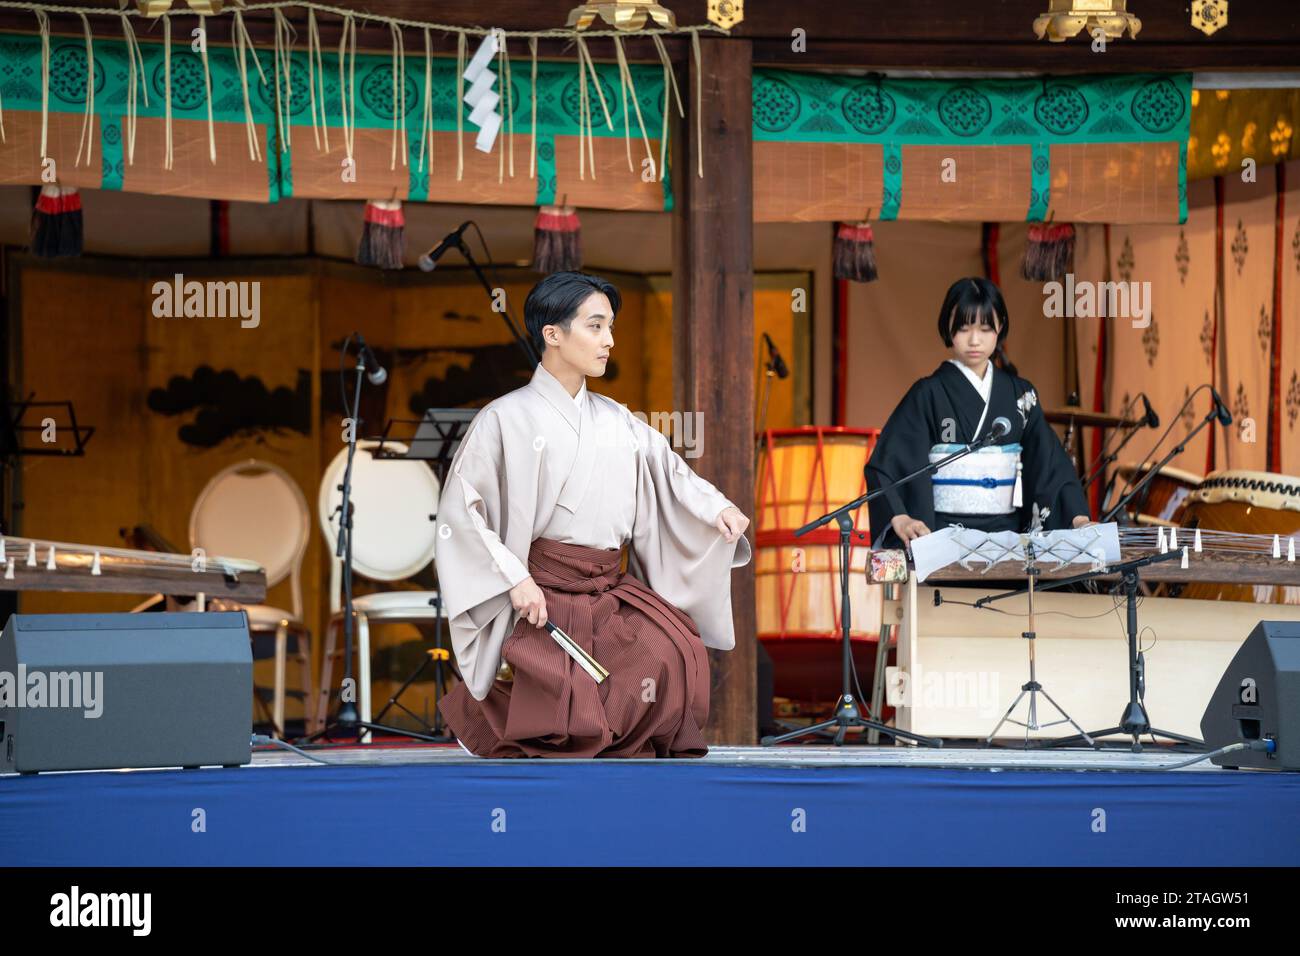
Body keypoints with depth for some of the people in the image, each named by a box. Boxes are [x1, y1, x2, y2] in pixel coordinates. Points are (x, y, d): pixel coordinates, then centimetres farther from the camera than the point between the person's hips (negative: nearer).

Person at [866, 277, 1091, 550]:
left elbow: (1050, 462, 11)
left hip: (1005, 530, 3)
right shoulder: (929, 394, 1)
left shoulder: (1019, 394, 13)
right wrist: (900, 518, -25)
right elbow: (885, 464, -7)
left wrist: (1076, 515, -6)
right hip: (943, 533, -3)